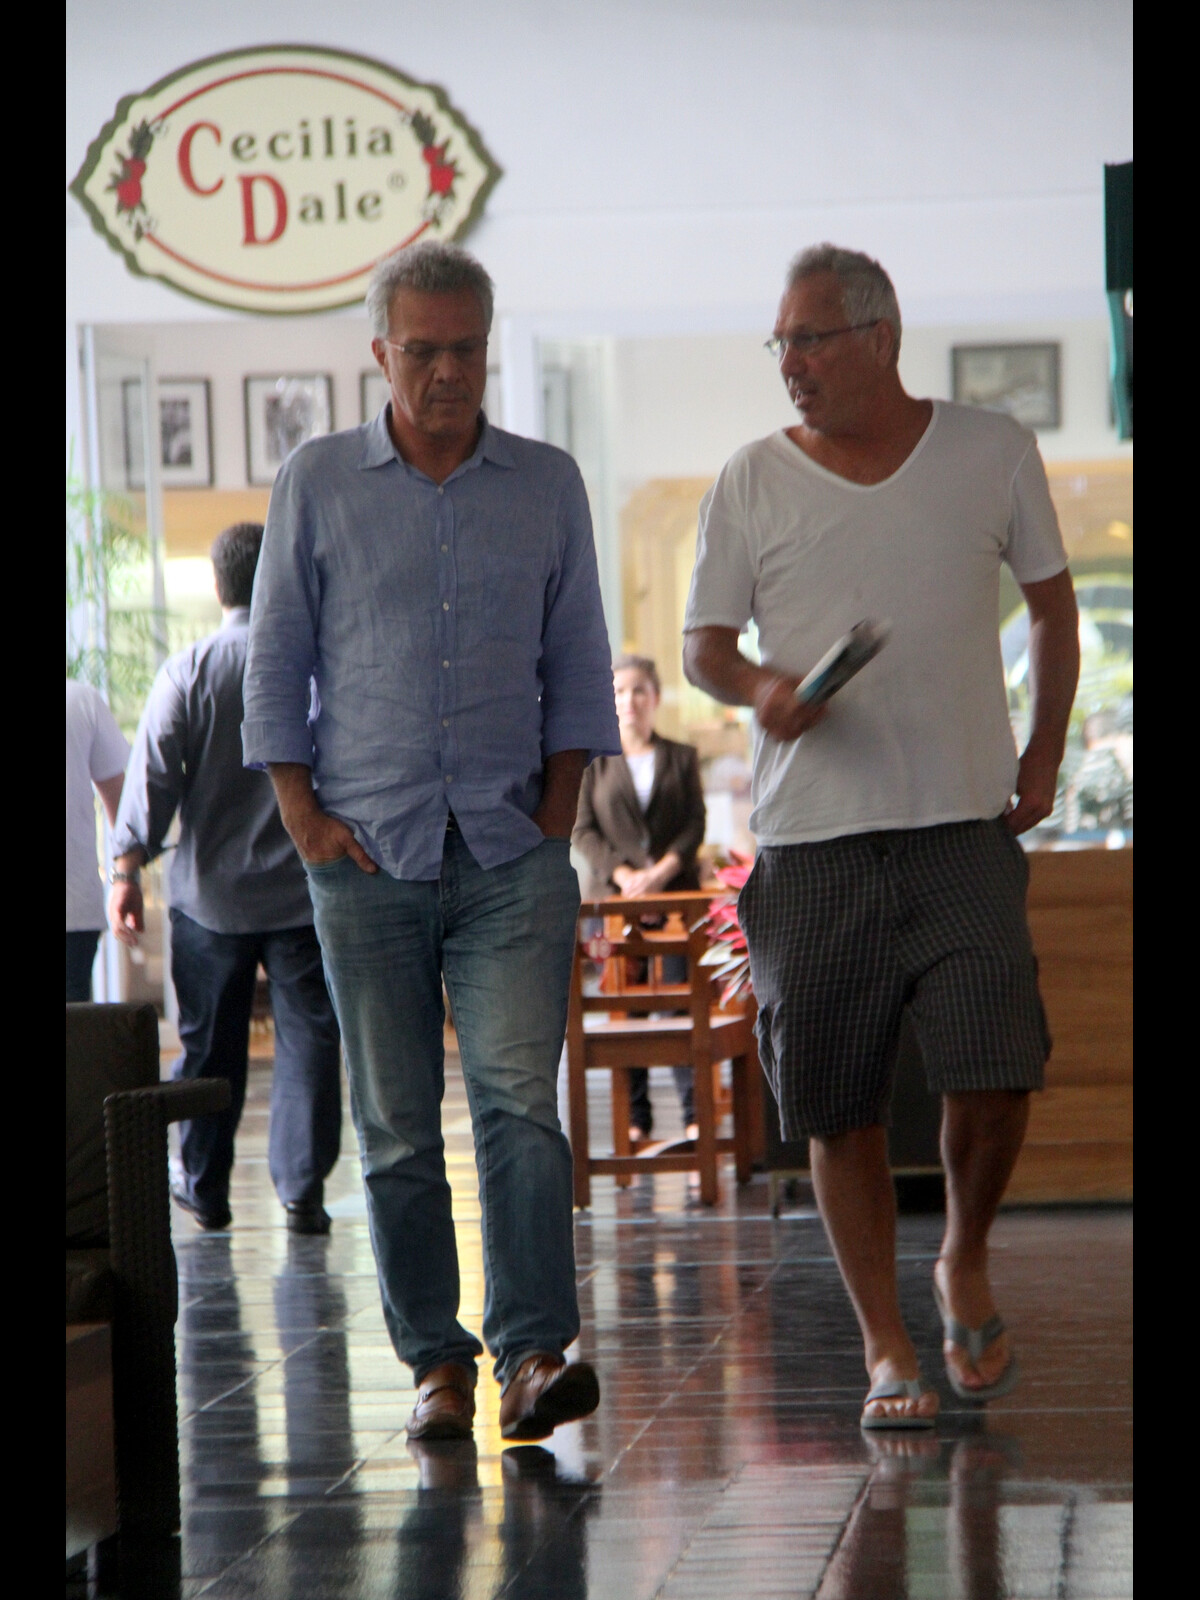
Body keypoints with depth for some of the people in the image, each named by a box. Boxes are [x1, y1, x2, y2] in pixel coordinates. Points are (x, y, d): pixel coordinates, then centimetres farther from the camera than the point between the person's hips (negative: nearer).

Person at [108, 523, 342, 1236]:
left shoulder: (188, 672, -5)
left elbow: (153, 776, -6)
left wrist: (128, 870, -2)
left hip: (211, 893, 1)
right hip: (306, 892, -1)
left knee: (209, 1044, 11)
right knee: (308, 1040, 2)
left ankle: (205, 1188, 20)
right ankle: (302, 1188, -4)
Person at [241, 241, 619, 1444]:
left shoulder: (548, 485, 10)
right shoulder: (315, 484, 6)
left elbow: (578, 661, 13)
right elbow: (276, 662, 7)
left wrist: (560, 809, 4)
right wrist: (303, 817, -1)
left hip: (513, 857, 0)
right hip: (368, 851, 0)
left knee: (519, 1097, -14)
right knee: (394, 1127, 2)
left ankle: (534, 1354, -17)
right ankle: (436, 1360, 10)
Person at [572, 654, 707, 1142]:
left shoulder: (681, 758, 12)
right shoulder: (593, 762, 10)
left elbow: (695, 825, 5)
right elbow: (582, 830, 4)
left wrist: (663, 870, -11)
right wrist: (622, 874, -10)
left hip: (675, 892, 0)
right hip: (613, 896, 0)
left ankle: (695, 1113, -8)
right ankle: (635, 1116, 2)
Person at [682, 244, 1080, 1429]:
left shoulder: (993, 454, 5)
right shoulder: (751, 485, 4)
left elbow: (1051, 605, 17)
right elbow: (703, 647, 8)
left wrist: (1045, 753, 8)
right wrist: (757, 688, -14)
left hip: (965, 825, 0)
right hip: (811, 839, 1)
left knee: (993, 1072, -12)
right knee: (840, 1111, 2)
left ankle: (965, 1264, 17)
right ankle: (885, 1346, 16)